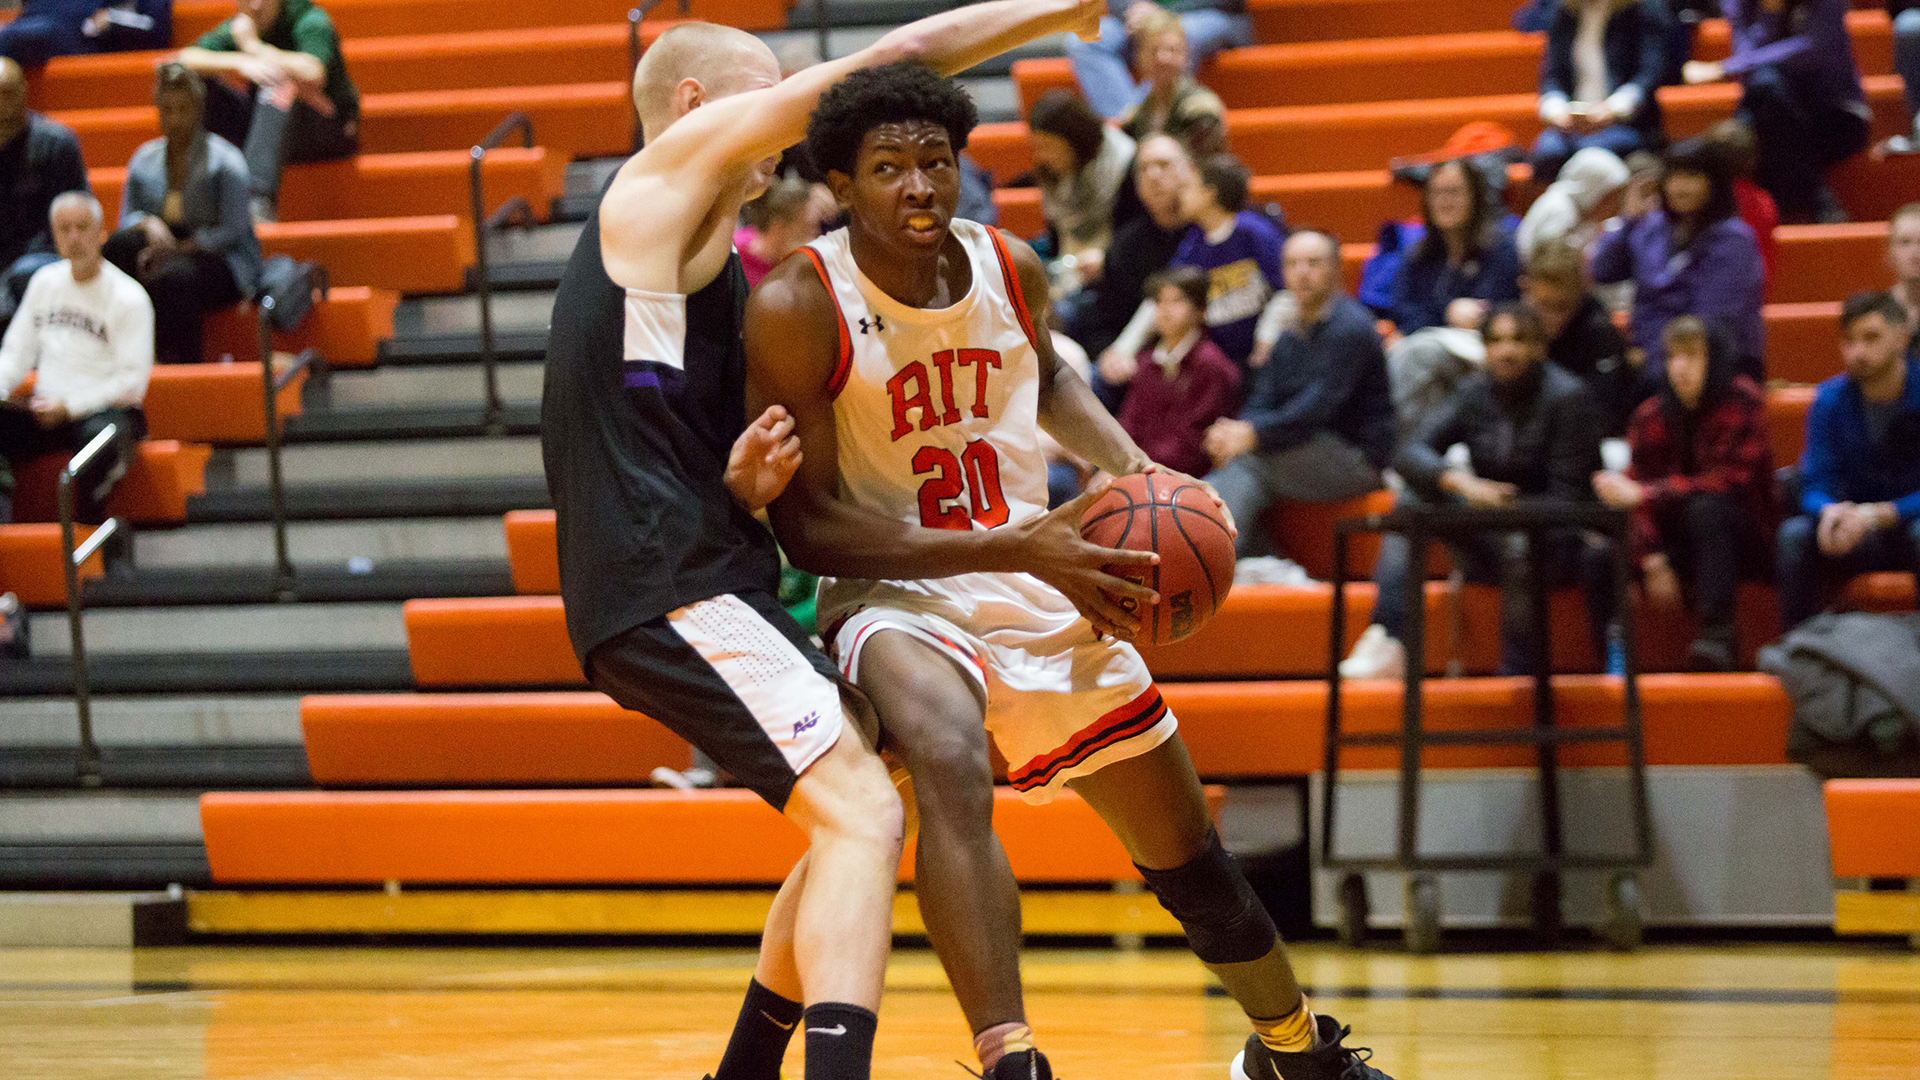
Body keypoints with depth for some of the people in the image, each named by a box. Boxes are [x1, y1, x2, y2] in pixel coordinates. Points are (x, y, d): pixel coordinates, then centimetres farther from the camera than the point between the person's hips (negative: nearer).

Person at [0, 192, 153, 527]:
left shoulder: (128, 298, -5)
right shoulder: (45, 282, 14)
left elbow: (132, 382, -9)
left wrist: (70, 407, -17)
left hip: (106, 410, -5)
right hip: (47, 410, 5)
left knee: (100, 435, -40)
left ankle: (88, 525, -23)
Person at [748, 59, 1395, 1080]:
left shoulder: (1010, 270, -1)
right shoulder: (797, 307, -18)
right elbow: (807, 527, -20)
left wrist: (1131, 467, 3)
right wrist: (1014, 548, -27)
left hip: (1049, 593, 6)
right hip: (899, 601, -6)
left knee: (1189, 858, 16)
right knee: (951, 766, -40)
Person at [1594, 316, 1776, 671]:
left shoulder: (1742, 400, -11)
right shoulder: (1651, 415, 1)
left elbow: (1728, 481, -21)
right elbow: (1635, 488, -5)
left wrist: (1643, 494, -29)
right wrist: (1654, 561, -22)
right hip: (1680, 544, 3)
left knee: (1706, 508, -37)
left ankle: (1717, 635, -39)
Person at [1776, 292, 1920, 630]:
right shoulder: (1831, 399, -1)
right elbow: (1813, 487, -4)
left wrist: (1876, 515, -31)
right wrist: (1831, 510, -28)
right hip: (1858, 528, 3)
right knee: (1795, 535, -25)